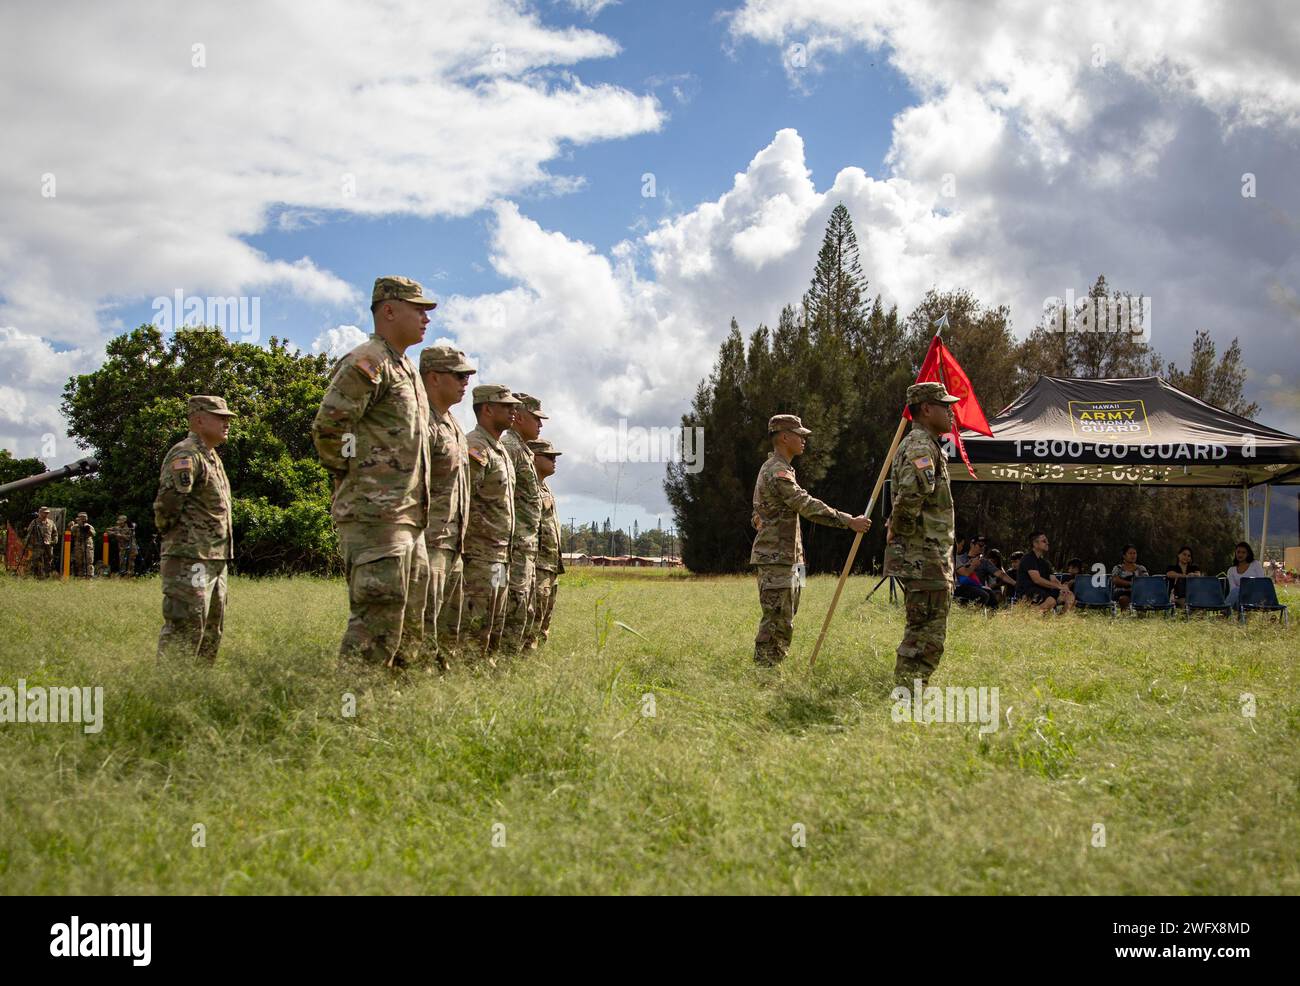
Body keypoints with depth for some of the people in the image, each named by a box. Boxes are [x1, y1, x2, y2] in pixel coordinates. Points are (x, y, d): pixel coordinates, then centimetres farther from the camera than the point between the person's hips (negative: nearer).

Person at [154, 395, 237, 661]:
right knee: (185, 629, -12)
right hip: (190, 559, -10)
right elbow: (167, 501, -24)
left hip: (215, 559, 10)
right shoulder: (186, 455, -13)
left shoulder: (212, 457, 20)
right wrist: (167, 531, -9)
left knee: (211, 631, 14)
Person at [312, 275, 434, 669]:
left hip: (410, 519, 10)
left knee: (411, 626, 12)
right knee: (378, 621, -12)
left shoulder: (407, 369, 23)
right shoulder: (367, 363, -9)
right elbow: (327, 428, -18)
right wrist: (350, 477, -7)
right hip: (375, 516, -10)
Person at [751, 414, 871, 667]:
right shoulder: (777, 472, -15)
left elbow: (756, 518, 26)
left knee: (783, 625, 12)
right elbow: (807, 506, -24)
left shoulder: (776, 470, 20)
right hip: (775, 560, -11)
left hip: (787, 560, 11)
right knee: (775, 624, -10)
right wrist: (849, 521, -24)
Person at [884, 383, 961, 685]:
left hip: (926, 557, 11)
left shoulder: (923, 444, 19)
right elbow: (912, 491, -33)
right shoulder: (921, 446, -16)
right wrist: (900, 529, -18)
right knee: (926, 637, -8)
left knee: (922, 633, 16)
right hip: (925, 556, -11)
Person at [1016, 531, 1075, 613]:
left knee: (1070, 595, -4)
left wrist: (1062, 587, -10)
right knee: (1051, 601, -35)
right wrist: (1059, 586, -17)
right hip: (1027, 593, -9)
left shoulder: (1044, 562, 20)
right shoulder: (1028, 558, -8)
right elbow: (1037, 580, -19)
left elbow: (1053, 579, 14)